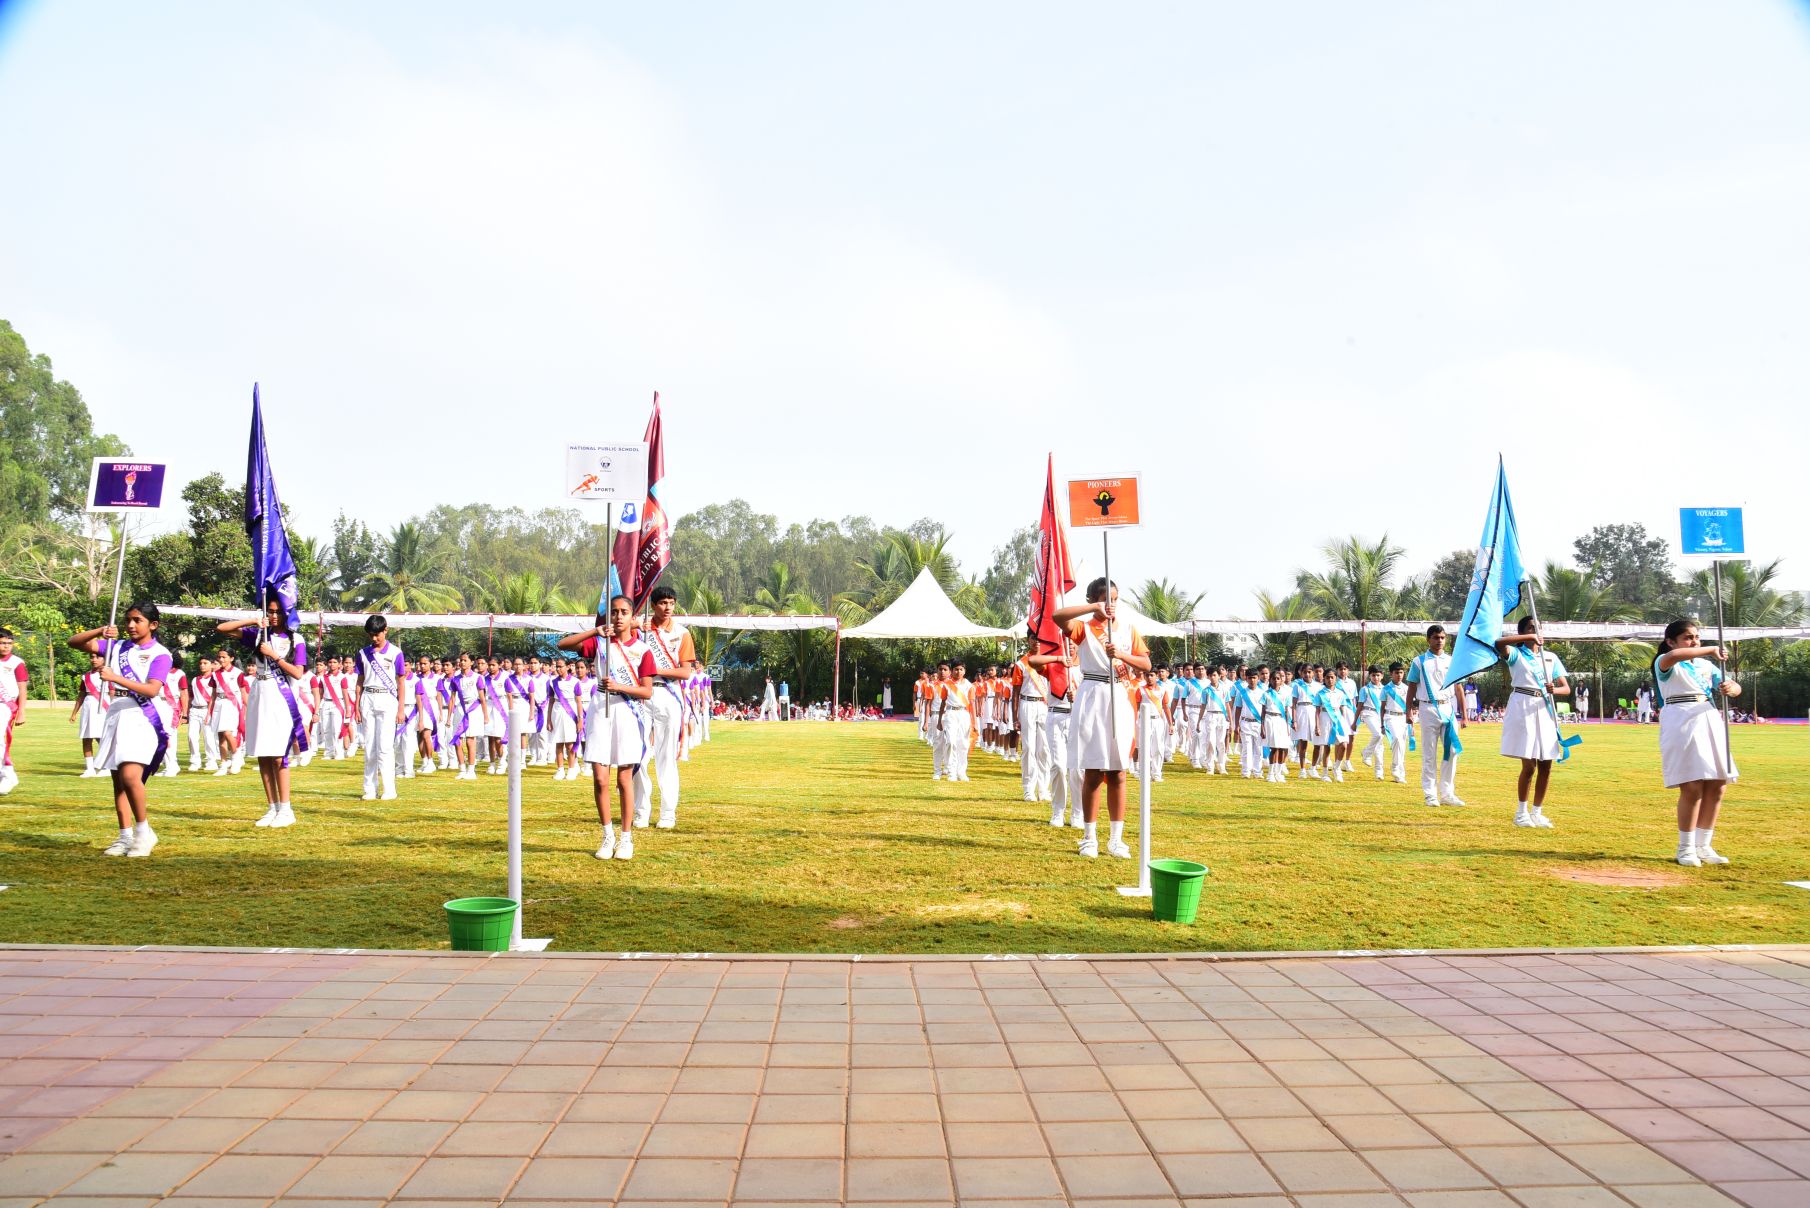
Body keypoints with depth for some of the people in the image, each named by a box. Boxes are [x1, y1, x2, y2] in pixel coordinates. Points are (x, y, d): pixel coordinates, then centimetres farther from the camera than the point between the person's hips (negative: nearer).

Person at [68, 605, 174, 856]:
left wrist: (115, 677, -26)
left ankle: (144, 831, -6)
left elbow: (152, 690, -17)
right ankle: (125, 836, 14)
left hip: (143, 718, -6)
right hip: (116, 715, 6)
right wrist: (99, 631, -9)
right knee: (118, 780, 7)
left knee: (130, 775, -21)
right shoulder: (116, 646, 12)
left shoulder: (160, 654, -4)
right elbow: (74, 643, 9)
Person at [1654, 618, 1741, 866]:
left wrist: (1730, 688, -10)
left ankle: (1703, 846, 16)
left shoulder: (1706, 665, 19)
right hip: (1681, 725, -7)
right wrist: (1710, 650, -22)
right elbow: (1673, 656, -26)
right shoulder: (1664, 663, -1)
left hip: (1710, 724, 7)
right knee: (1692, 788, -10)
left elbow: (1735, 688, 14)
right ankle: (1685, 848, 2)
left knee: (1717, 787, 4)